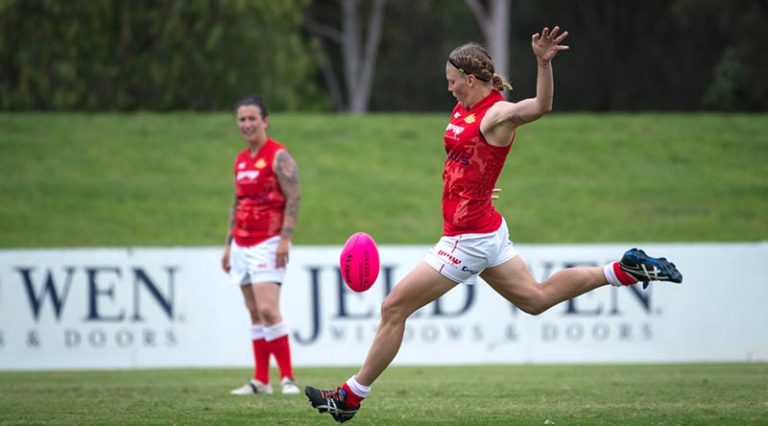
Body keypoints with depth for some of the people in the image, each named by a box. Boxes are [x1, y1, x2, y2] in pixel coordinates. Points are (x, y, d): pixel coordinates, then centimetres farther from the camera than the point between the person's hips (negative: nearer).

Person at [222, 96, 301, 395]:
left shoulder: (278, 156, -7)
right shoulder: (240, 160, 16)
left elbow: (294, 199, -13)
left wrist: (285, 239, -20)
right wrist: (229, 244, 18)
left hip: (267, 244, -8)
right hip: (242, 245, 8)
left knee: (268, 311, -16)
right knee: (255, 314, 8)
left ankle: (287, 378, -13)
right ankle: (260, 381, 10)